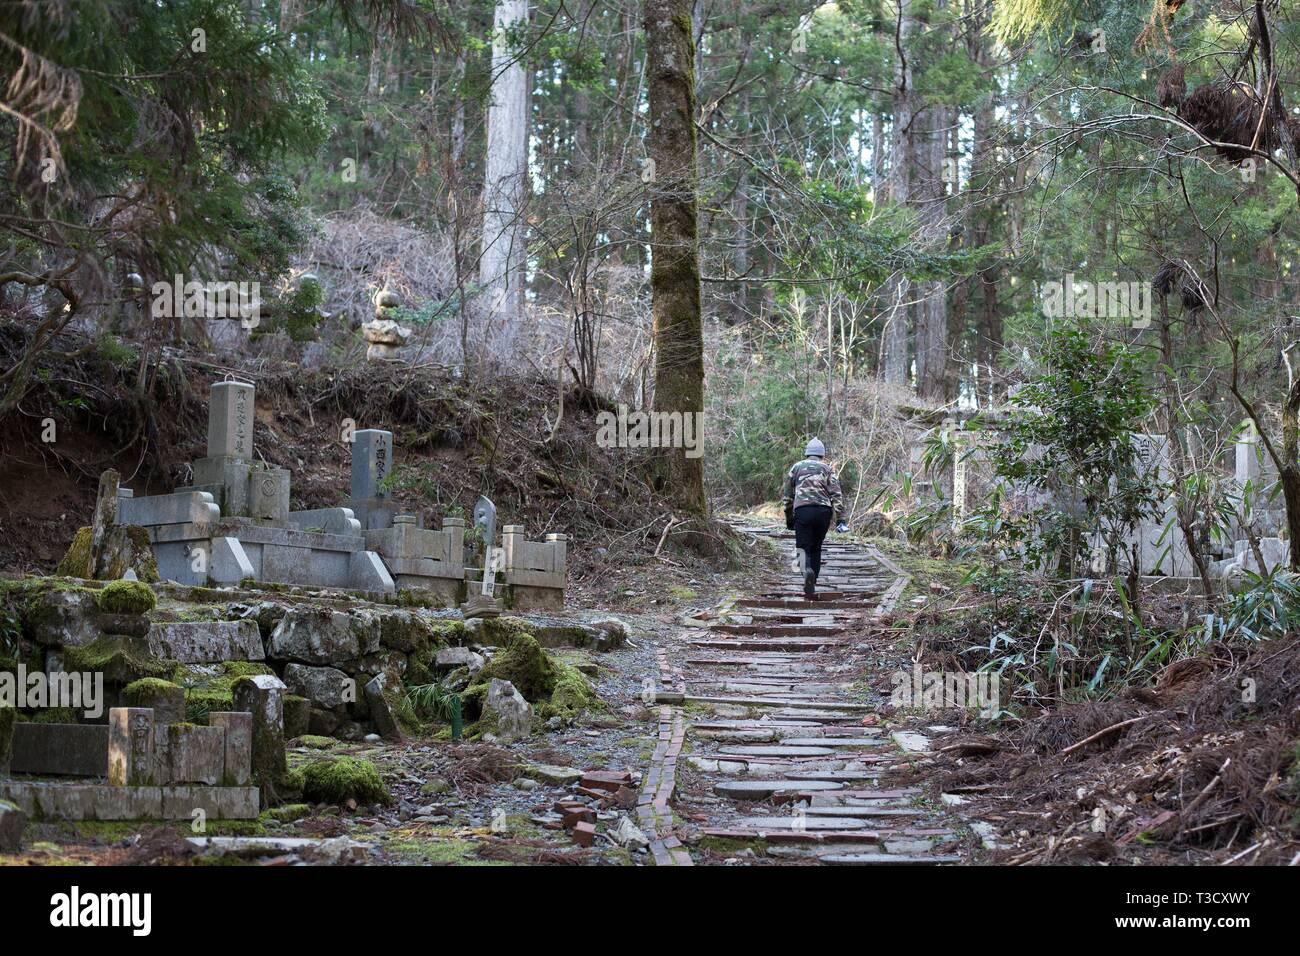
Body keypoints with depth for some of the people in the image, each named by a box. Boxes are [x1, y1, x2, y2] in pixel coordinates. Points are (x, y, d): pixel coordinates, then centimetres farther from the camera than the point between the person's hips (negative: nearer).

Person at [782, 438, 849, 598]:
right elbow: (837, 495, 3)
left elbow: (787, 496, 17)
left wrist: (789, 519, 26)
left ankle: (807, 571, -32)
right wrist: (840, 519, -1)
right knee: (816, 548, 13)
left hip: (802, 509, -1)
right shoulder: (827, 469, 14)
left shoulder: (796, 467, 16)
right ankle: (811, 586, 13)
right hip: (823, 510, 1)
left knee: (804, 547, -1)